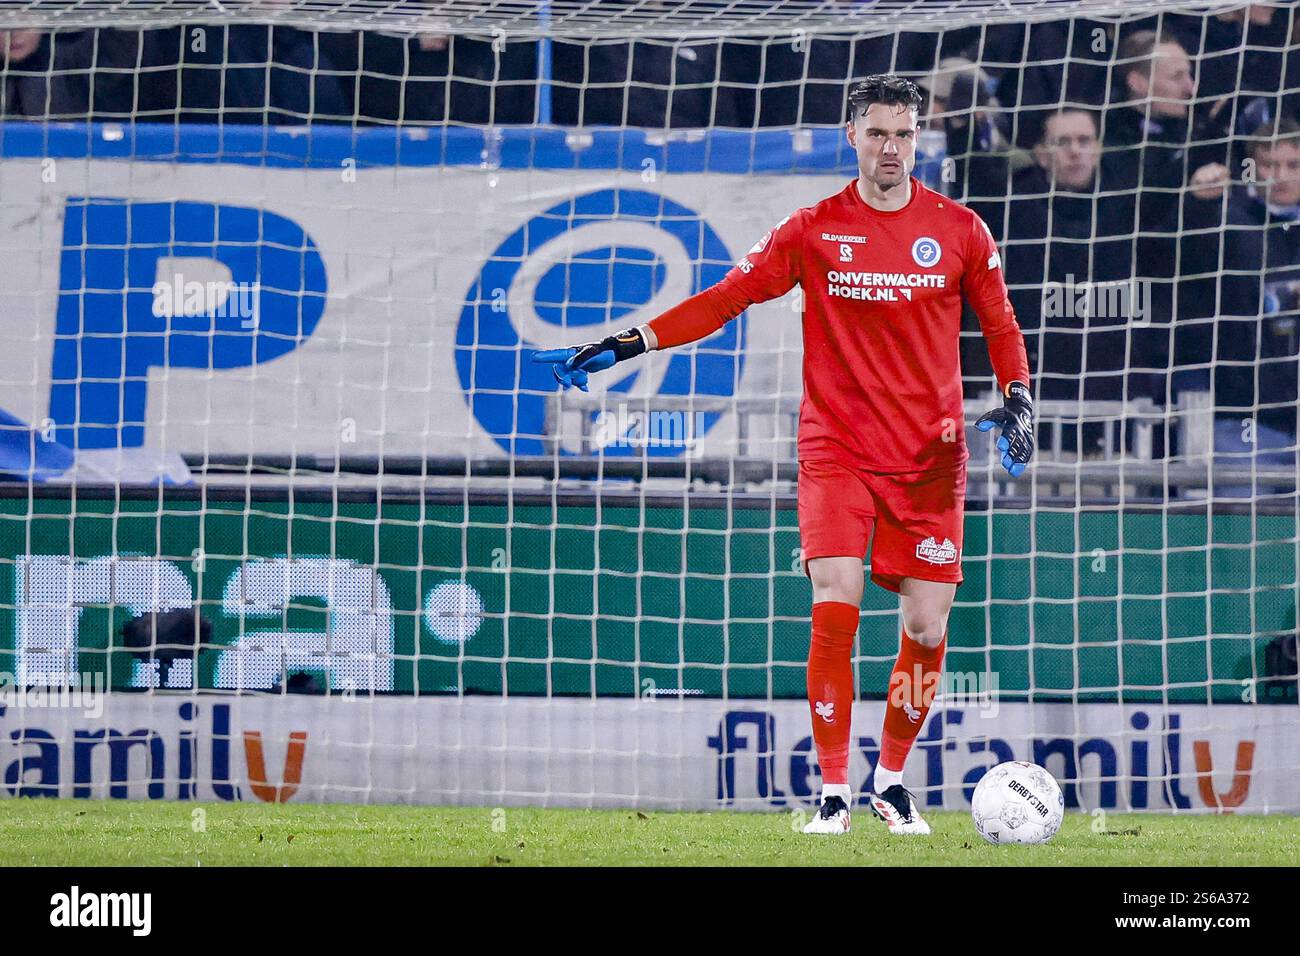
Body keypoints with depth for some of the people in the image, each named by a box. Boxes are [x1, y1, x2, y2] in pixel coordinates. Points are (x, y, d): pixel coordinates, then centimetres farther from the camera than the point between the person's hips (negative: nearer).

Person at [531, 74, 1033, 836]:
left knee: (927, 626, -1)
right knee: (834, 607, -15)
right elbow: (728, 298, 2)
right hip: (837, 450, -1)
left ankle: (893, 780, 19)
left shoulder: (959, 230, 4)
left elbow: (1000, 326, 12)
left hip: (930, 458, 1)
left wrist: (1017, 399, -5)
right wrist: (625, 345, -5)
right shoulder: (815, 230, 2)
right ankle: (834, 792, -7)